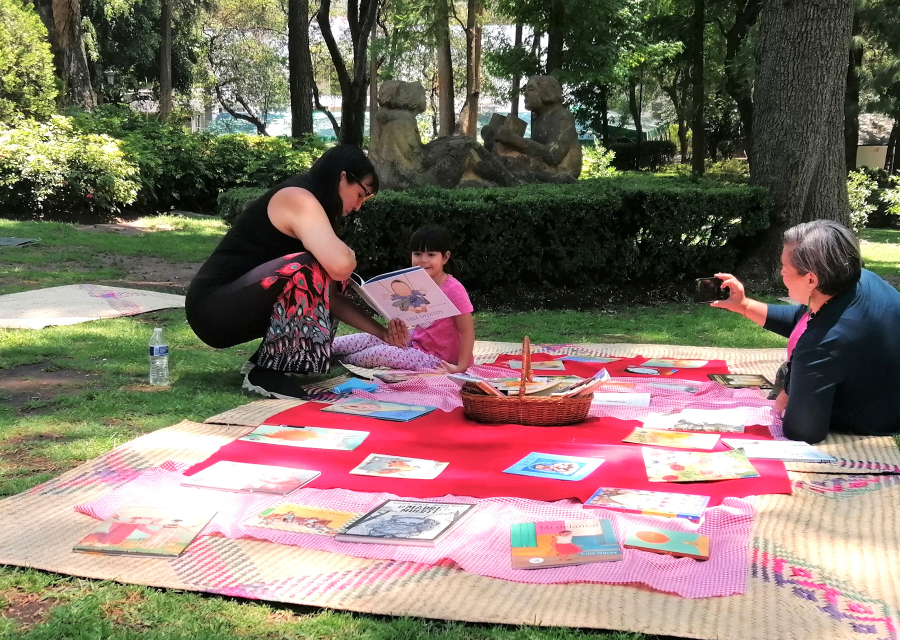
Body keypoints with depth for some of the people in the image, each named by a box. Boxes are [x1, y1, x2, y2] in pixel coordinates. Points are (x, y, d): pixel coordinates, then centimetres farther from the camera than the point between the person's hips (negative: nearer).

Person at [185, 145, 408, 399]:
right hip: (212, 308, -10)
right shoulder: (297, 199, -14)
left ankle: (265, 359, 9)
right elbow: (340, 266, -32)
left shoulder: (308, 206, 14)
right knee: (307, 270, -27)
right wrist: (348, 254, -7)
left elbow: (329, 294, 12)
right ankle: (267, 372, -15)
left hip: (237, 309, 10)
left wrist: (381, 332, 3)